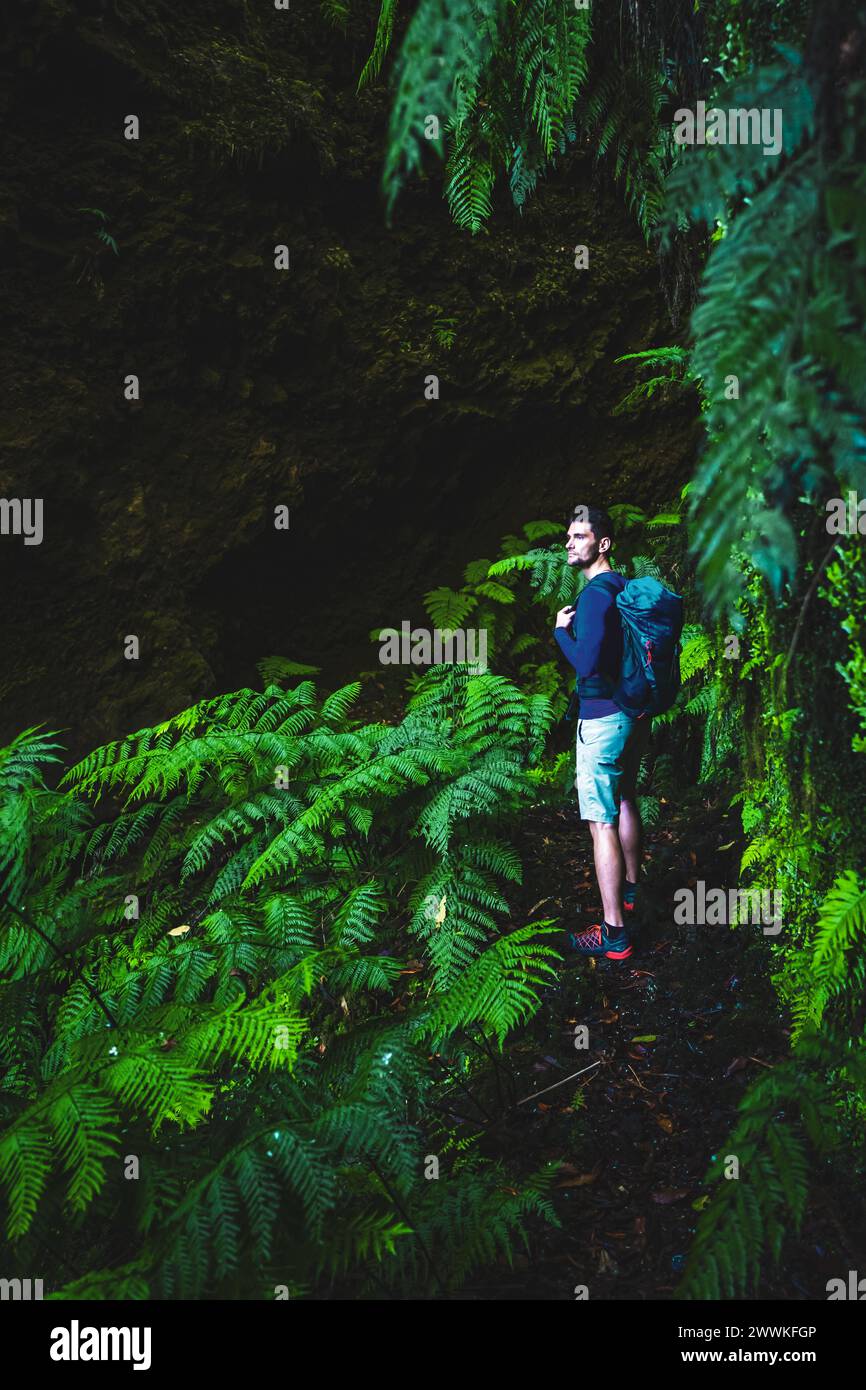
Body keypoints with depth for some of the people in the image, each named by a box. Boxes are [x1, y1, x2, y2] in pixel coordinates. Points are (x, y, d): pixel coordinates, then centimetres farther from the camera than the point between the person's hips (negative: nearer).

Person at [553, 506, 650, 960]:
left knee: (602, 823, -7)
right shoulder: (625, 587, 9)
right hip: (634, 713, 10)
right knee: (626, 801, 25)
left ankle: (615, 933, -7)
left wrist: (562, 629, -13)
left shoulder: (595, 594, -19)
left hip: (602, 719, -10)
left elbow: (586, 663, -27)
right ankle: (629, 889, 43)